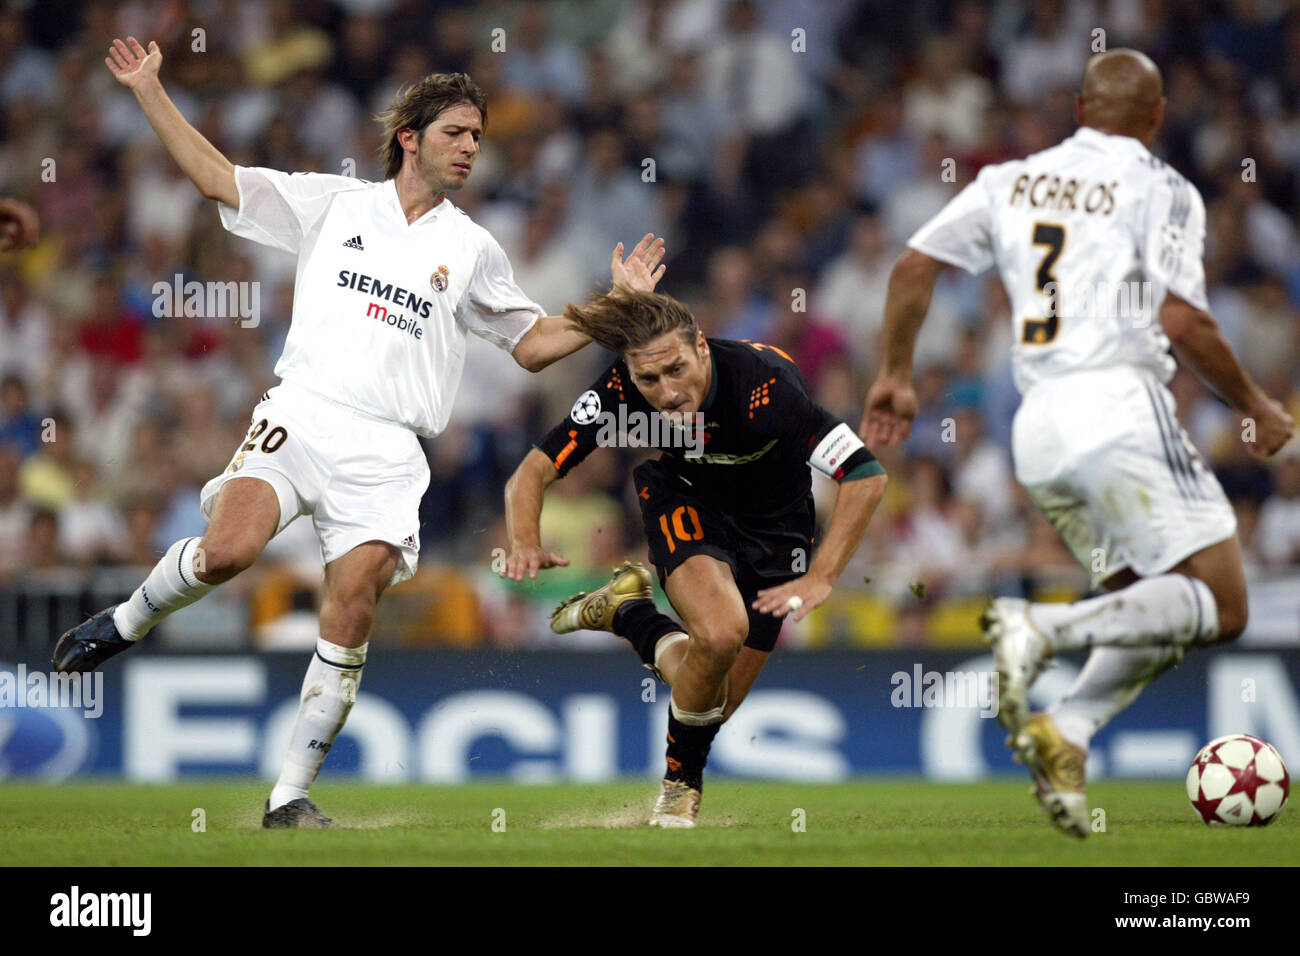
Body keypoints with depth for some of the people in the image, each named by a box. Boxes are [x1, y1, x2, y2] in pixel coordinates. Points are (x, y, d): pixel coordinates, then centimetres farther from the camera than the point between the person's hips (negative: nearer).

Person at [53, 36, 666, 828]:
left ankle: (293, 795, -3)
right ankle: (125, 623, 6)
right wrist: (150, 94, 11)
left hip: (385, 452, 1)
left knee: (353, 606, -12)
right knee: (229, 549, -26)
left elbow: (534, 345, 21)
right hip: (298, 414, -1)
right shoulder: (335, 204, 13)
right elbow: (219, 178, 15)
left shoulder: (473, 250, 15)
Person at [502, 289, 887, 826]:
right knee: (721, 632, -31)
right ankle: (682, 782, -4)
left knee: (715, 706, 1)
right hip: (682, 501, 0)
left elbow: (866, 474, -35)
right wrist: (526, 543, -43)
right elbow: (532, 472, -22)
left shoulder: (763, 385, -37)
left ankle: (628, 612, 30)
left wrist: (819, 579, -39)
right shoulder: (620, 391, -28)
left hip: (770, 522, 0)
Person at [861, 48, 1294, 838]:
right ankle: (1045, 629, -24)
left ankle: (1065, 729, -11)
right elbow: (1182, 322, -9)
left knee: (1158, 614, 14)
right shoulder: (1161, 191, 1)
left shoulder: (1013, 182, 17)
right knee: (1221, 607, -6)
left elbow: (916, 265, 11)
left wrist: (897, 374, 23)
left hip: (1038, 426, 7)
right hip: (1121, 404, -7)